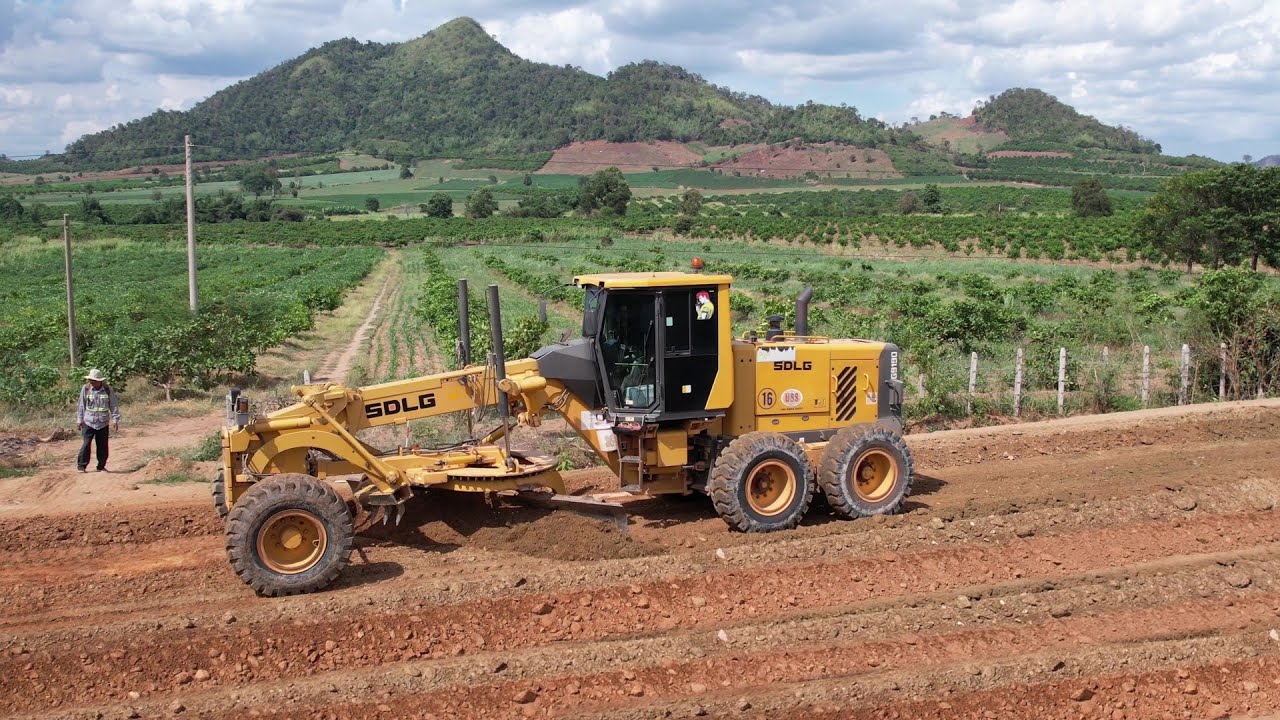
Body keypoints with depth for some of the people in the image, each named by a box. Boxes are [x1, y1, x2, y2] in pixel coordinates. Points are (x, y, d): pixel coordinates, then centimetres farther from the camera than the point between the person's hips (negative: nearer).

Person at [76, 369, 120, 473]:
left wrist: (115, 420, -1)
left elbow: (114, 405, 3)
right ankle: (81, 466, 6)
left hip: (103, 423, 1)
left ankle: (101, 466, 16)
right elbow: (81, 405, 5)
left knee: (103, 445, 5)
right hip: (88, 422, -1)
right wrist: (79, 420, 5)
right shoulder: (86, 389, -2)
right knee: (86, 444, -5)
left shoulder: (108, 390, -2)